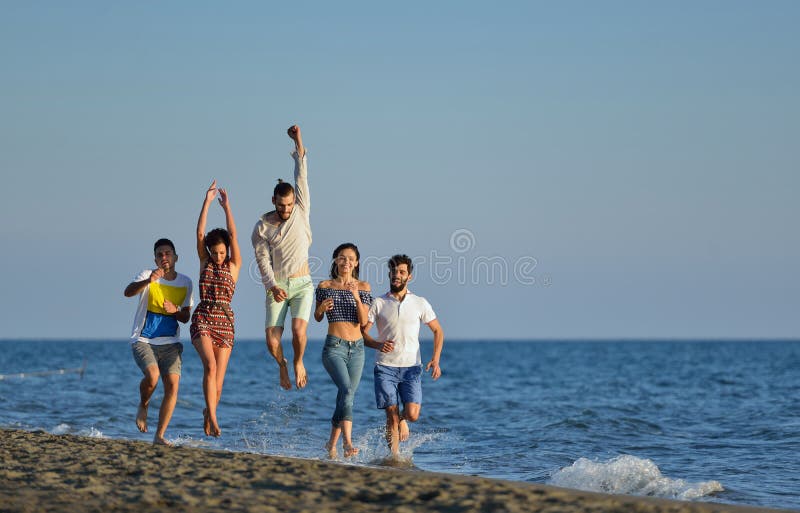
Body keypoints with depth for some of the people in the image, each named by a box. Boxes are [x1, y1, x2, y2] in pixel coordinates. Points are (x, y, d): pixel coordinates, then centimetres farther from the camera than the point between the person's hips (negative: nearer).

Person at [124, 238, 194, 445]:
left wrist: (174, 311, -11)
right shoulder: (147, 275, -5)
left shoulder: (185, 283, 7)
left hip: (170, 343, 3)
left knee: (172, 384, -13)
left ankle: (159, 436, -7)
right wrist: (148, 281, -43)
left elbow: (185, 317, 13)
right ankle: (143, 406, 7)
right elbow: (128, 292, -25)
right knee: (152, 375, -27)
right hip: (143, 341, -3)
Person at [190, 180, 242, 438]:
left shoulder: (234, 265, 7)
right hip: (202, 319, 0)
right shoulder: (205, 262, 10)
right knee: (210, 365, -24)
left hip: (225, 322, 1)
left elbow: (233, 235, -4)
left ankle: (208, 412, 27)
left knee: (218, 380, -1)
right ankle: (212, 417, -27)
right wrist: (207, 202, -5)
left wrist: (226, 206, -5)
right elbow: (200, 234, -1)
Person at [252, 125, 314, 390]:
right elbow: (263, 262, -7)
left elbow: (302, 177, -2)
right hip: (276, 287, 0)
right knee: (272, 340, -11)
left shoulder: (301, 212, 2)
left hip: (302, 285, 0)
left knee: (299, 330, -22)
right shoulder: (262, 228, -2)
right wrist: (273, 286, -23)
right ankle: (282, 365, 22)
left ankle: (298, 363, 9)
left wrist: (298, 142, -7)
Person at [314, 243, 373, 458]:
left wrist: (357, 297, -17)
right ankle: (347, 442, -30)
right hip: (334, 346, -3)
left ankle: (332, 443, 21)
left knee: (346, 397, 6)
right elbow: (317, 317, 12)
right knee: (347, 390, -23)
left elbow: (364, 321, -2)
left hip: (357, 348, 3)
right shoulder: (325, 286, 3)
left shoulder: (363, 287, 6)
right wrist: (321, 308, -11)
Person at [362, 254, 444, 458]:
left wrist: (435, 360, -3)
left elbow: (438, 331, 12)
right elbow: (362, 333, 1)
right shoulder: (379, 303, 3)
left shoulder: (420, 304, 5)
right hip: (385, 367, 0)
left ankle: (402, 419, 24)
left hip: (411, 367, 0)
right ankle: (394, 456, 4)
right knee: (392, 416, -6)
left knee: (412, 414, -12)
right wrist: (378, 345, -20)